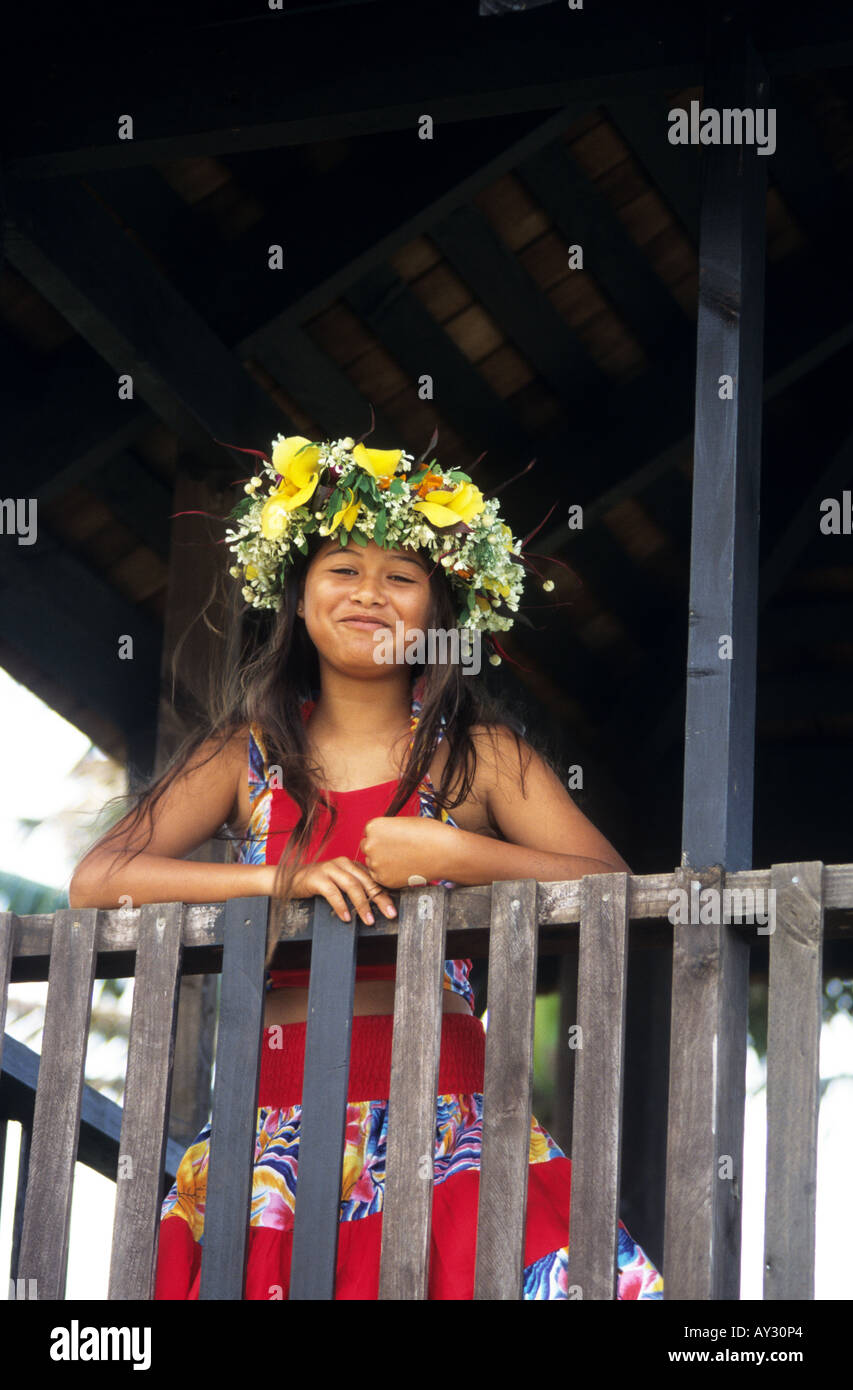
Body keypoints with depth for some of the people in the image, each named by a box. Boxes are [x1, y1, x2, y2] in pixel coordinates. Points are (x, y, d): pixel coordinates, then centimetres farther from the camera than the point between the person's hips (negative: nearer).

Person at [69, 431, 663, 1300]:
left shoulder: (478, 754, 10)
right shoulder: (248, 754, 13)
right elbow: (95, 882, 4)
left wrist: (452, 855, -9)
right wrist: (278, 880, -6)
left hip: (440, 1106, -1)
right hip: (277, 1116, 2)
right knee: (244, 1262, -23)